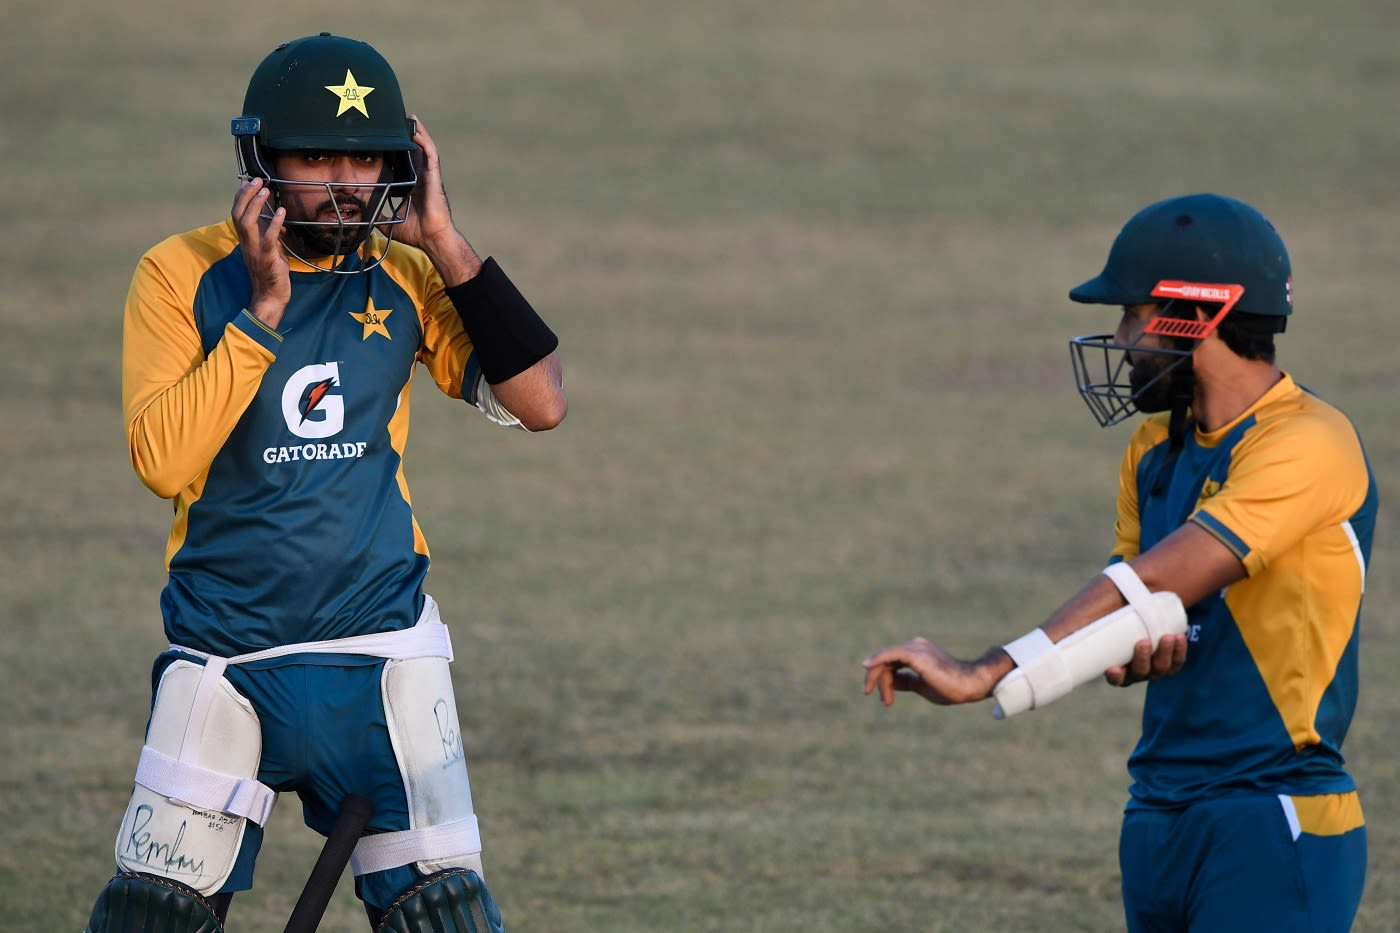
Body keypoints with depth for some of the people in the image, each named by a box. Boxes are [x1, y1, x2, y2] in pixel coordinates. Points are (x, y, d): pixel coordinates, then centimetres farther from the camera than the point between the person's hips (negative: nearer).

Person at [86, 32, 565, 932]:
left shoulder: (405, 280, 3)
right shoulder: (185, 275, -3)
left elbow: (540, 403, -9)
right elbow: (162, 460, -15)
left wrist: (445, 244, -12)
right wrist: (263, 311, -19)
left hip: (380, 657, 1)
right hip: (222, 662, -1)